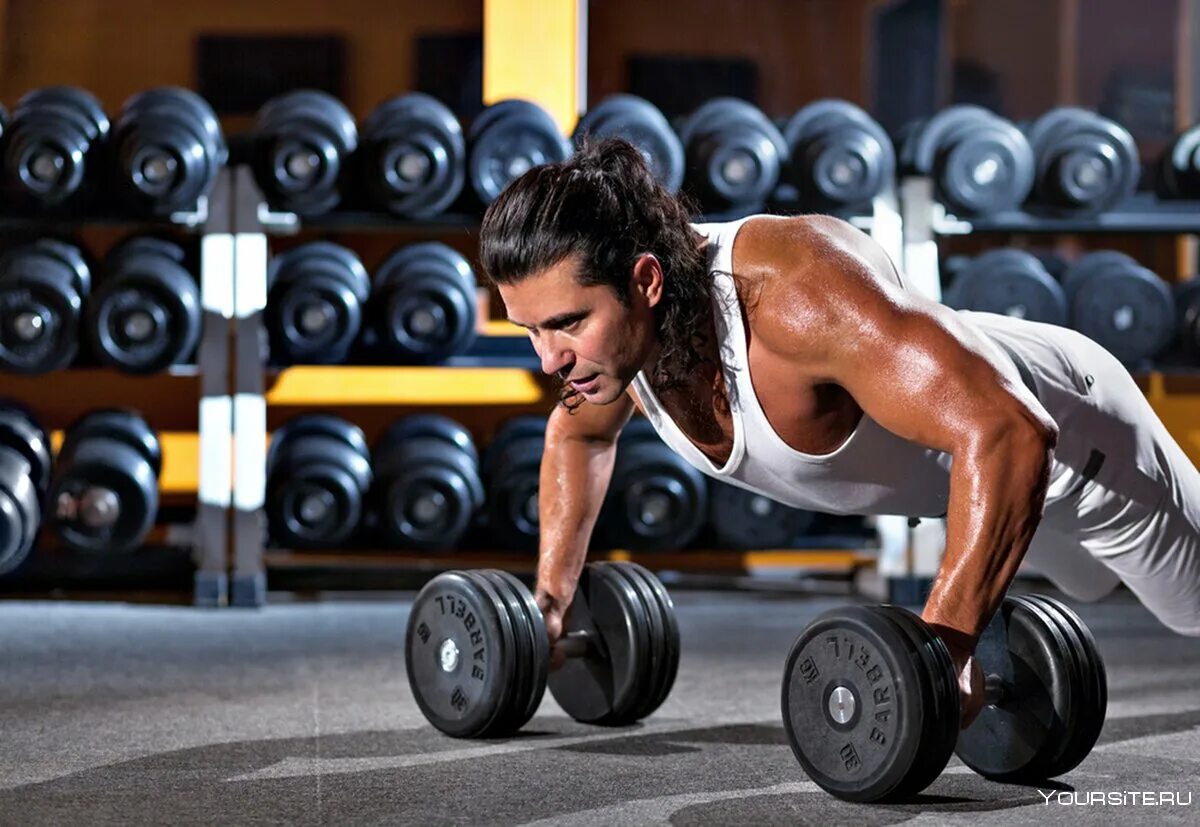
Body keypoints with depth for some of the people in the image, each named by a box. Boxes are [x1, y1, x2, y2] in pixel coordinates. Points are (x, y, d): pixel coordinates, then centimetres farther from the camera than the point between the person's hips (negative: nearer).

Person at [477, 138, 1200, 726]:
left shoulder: (792, 291, -48)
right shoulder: (604, 314, -24)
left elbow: (1007, 433, -54)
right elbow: (580, 433, 3)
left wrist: (945, 647, -57)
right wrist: (552, 596, -4)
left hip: (1066, 429, -8)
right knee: (1093, 584, 37)